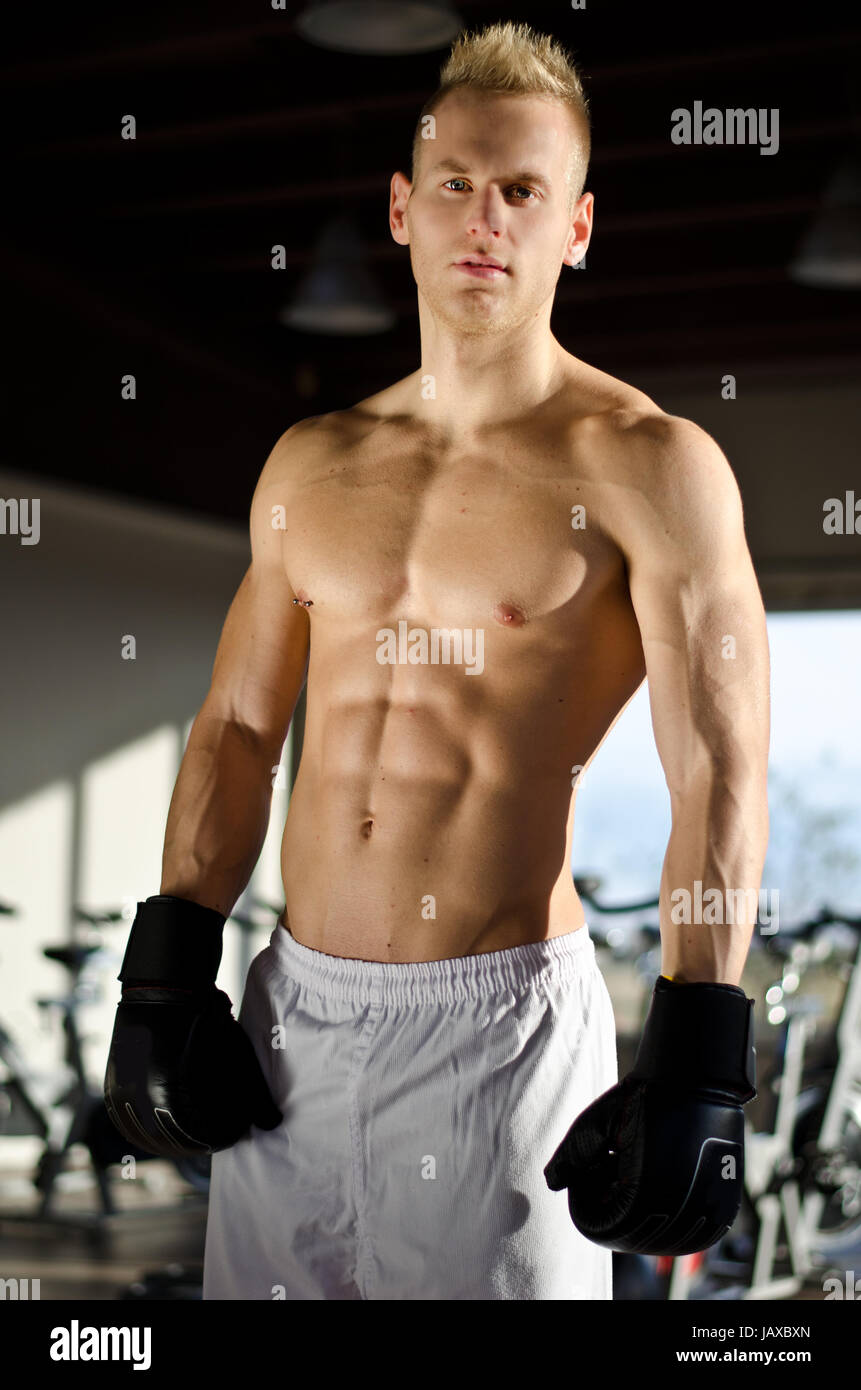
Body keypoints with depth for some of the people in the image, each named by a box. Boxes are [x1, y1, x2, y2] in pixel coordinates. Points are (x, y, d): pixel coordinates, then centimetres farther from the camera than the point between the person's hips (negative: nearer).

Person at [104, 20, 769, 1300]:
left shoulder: (647, 465, -7)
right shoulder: (312, 464, 9)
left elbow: (721, 782, -11)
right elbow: (237, 733, 13)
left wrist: (697, 1076, -17)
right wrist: (165, 982, 8)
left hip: (501, 1020, -5)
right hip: (293, 1006, 5)